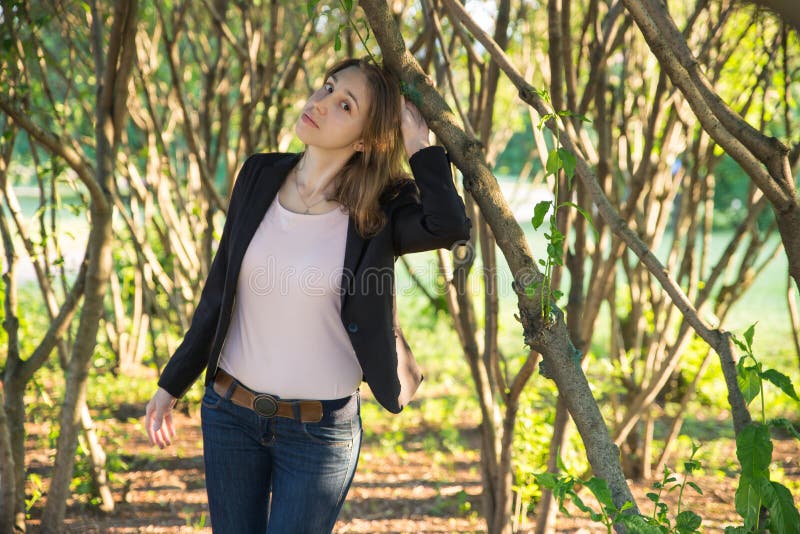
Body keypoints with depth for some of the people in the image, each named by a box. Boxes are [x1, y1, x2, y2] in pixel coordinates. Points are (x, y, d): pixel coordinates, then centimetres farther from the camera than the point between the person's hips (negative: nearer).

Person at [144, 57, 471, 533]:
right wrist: (173, 385, 13)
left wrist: (419, 144, -21)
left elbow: (451, 226, -34)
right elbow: (220, 290, 8)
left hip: (320, 428, -3)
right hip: (230, 413, 4)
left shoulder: (378, 213, -11)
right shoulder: (260, 177, -2)